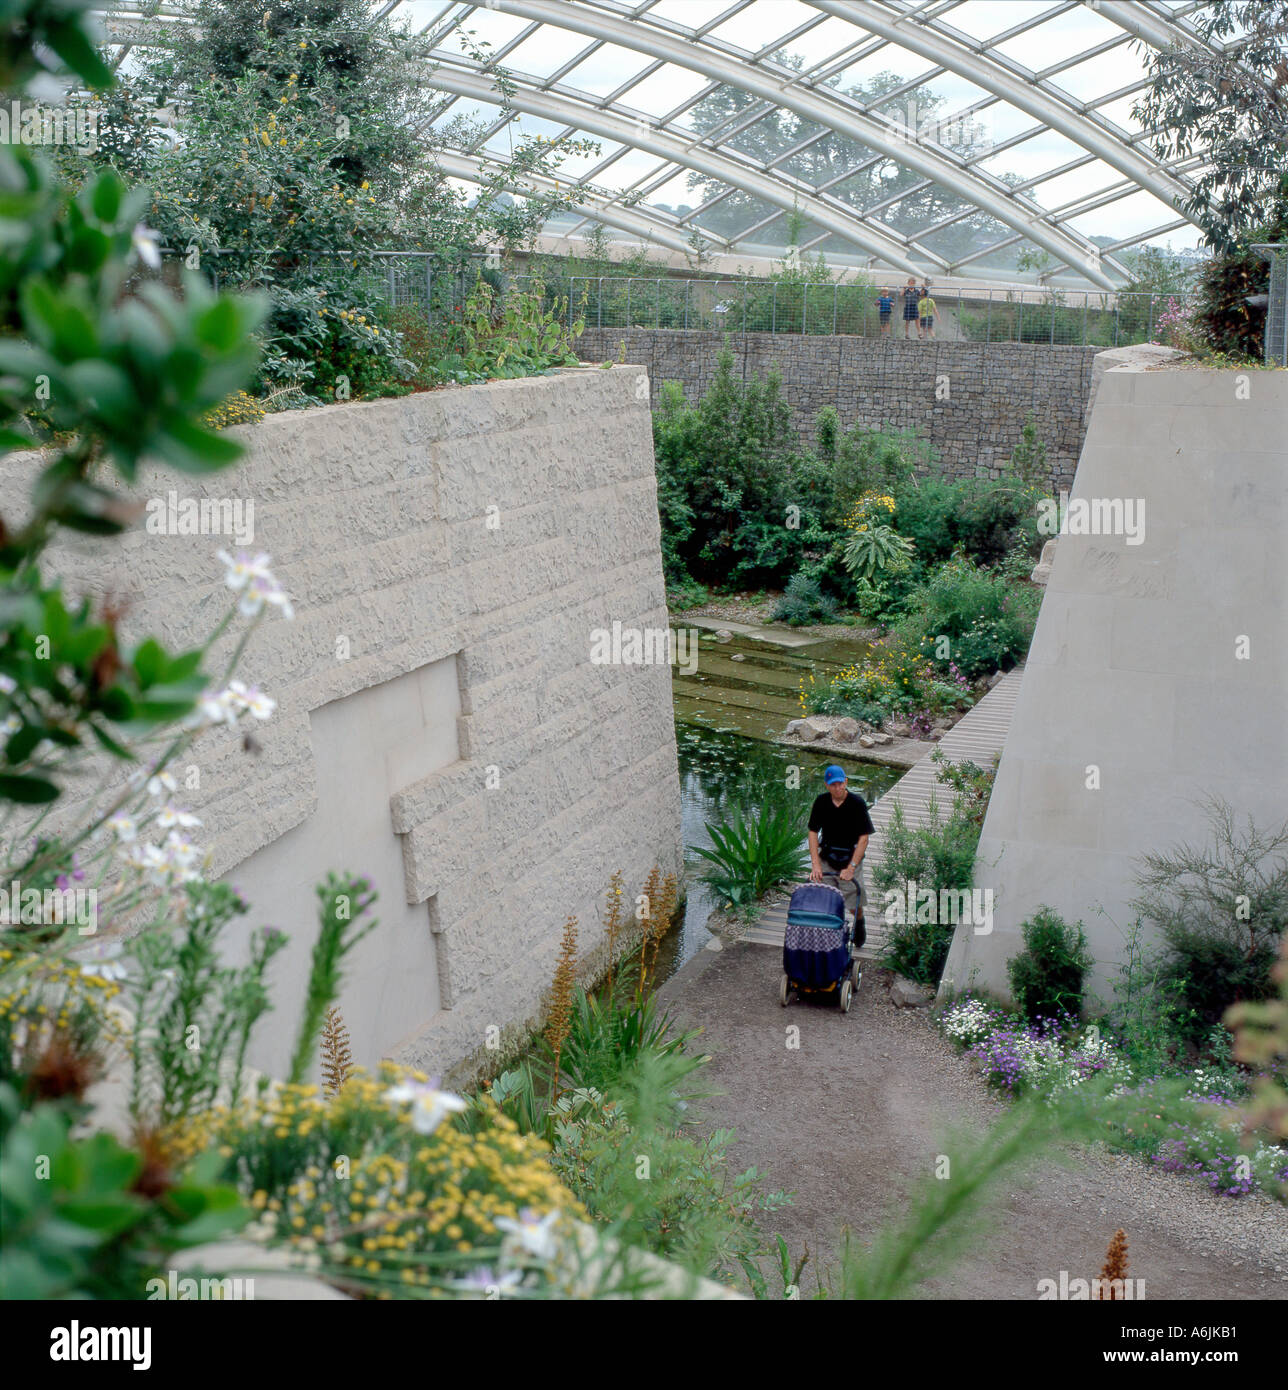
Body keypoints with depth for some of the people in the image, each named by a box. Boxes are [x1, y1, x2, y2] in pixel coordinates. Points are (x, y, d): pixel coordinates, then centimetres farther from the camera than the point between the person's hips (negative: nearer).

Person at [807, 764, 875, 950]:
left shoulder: (857, 803, -14)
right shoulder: (821, 802, -5)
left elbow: (863, 838, -14)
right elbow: (813, 832, -3)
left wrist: (851, 867, -20)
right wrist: (815, 864, -13)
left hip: (850, 859, -2)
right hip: (826, 858, 2)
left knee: (854, 905, 1)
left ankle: (859, 924, 34)